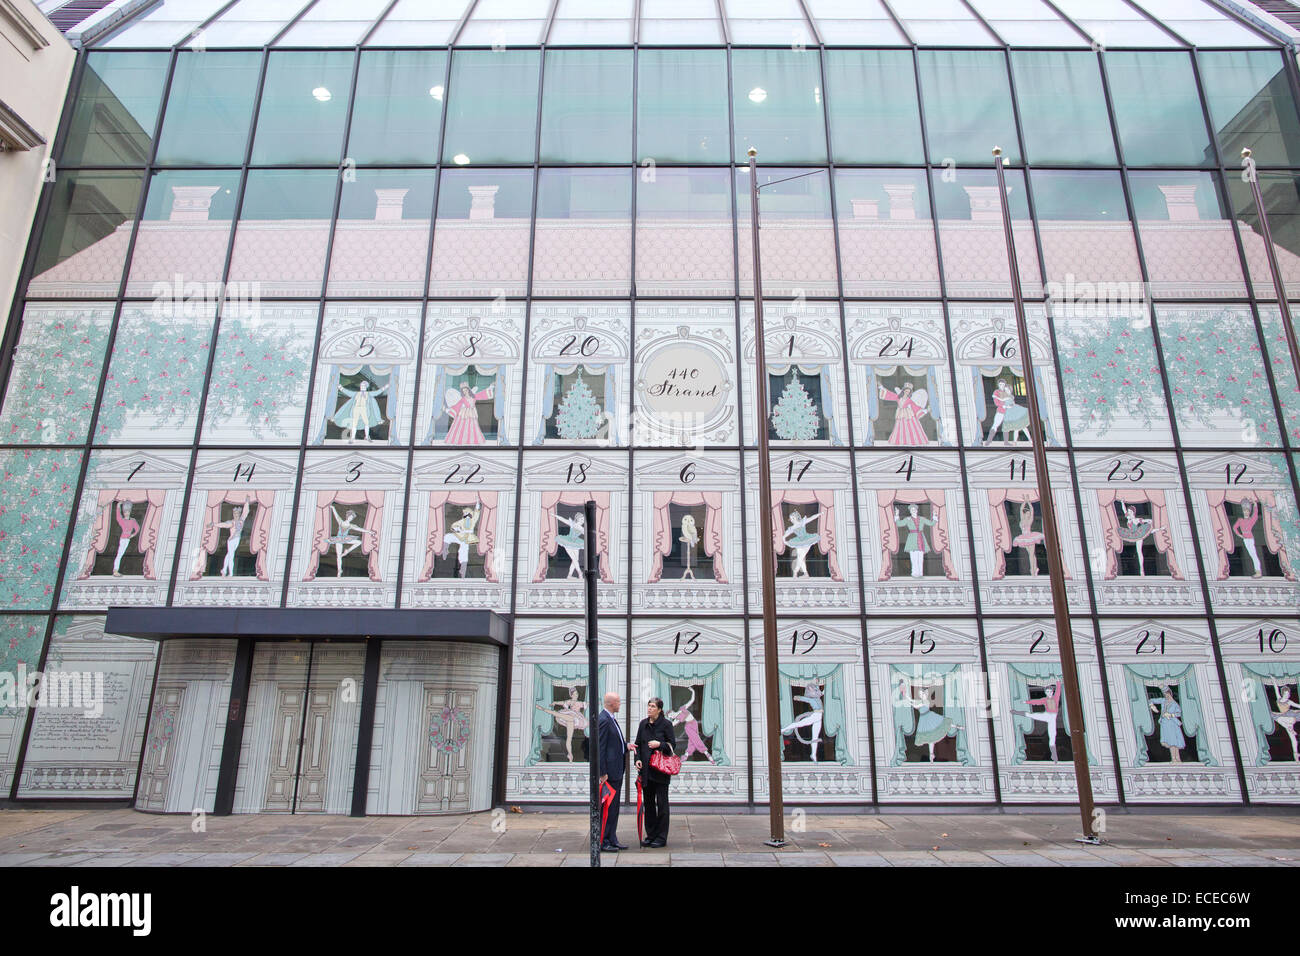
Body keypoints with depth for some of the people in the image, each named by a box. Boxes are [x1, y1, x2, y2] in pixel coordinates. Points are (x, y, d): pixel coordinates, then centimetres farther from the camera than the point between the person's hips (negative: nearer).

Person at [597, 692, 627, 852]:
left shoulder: (611, 719, 13)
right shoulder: (603, 720, -19)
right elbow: (600, 748, -21)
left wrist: (626, 745, 8)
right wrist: (603, 772, -21)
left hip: (617, 770, 10)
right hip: (609, 770, -10)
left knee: (614, 806, 15)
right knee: (607, 806, -2)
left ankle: (612, 839, 23)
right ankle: (603, 841, 8)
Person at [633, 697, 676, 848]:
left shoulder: (666, 724, -6)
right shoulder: (643, 724, 8)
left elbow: (672, 745, -5)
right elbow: (638, 743, 13)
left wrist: (659, 744, -19)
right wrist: (638, 759, -1)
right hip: (646, 769, 5)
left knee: (661, 803, 1)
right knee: (648, 803, 11)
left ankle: (661, 837, 10)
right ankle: (651, 835, 21)